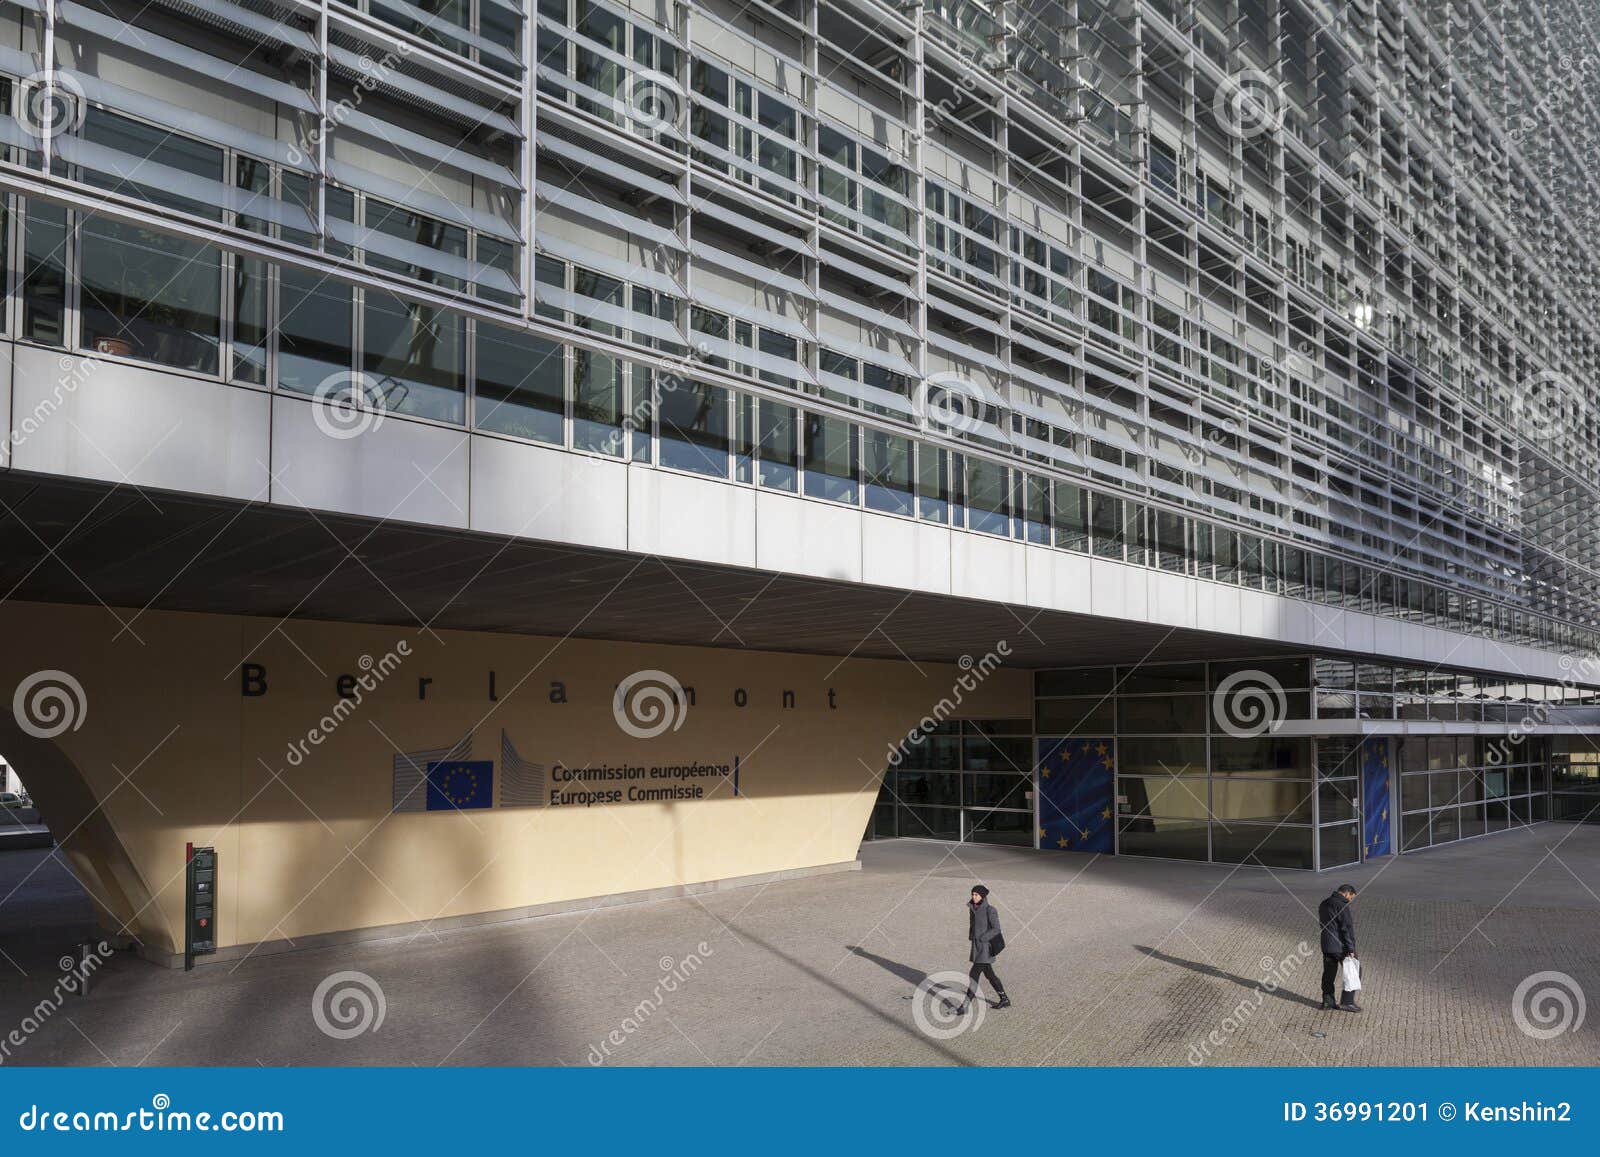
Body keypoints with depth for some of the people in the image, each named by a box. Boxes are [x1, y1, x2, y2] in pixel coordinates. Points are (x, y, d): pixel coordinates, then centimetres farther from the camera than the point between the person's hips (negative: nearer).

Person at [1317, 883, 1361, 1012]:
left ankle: (1327, 1001, 18)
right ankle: (1347, 1002, 4)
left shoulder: (1323, 904, 12)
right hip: (1341, 947, -8)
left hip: (1326, 945, 8)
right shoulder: (1342, 905, -17)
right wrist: (1351, 949, -20)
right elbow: (1347, 928, -20)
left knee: (1329, 973, 14)